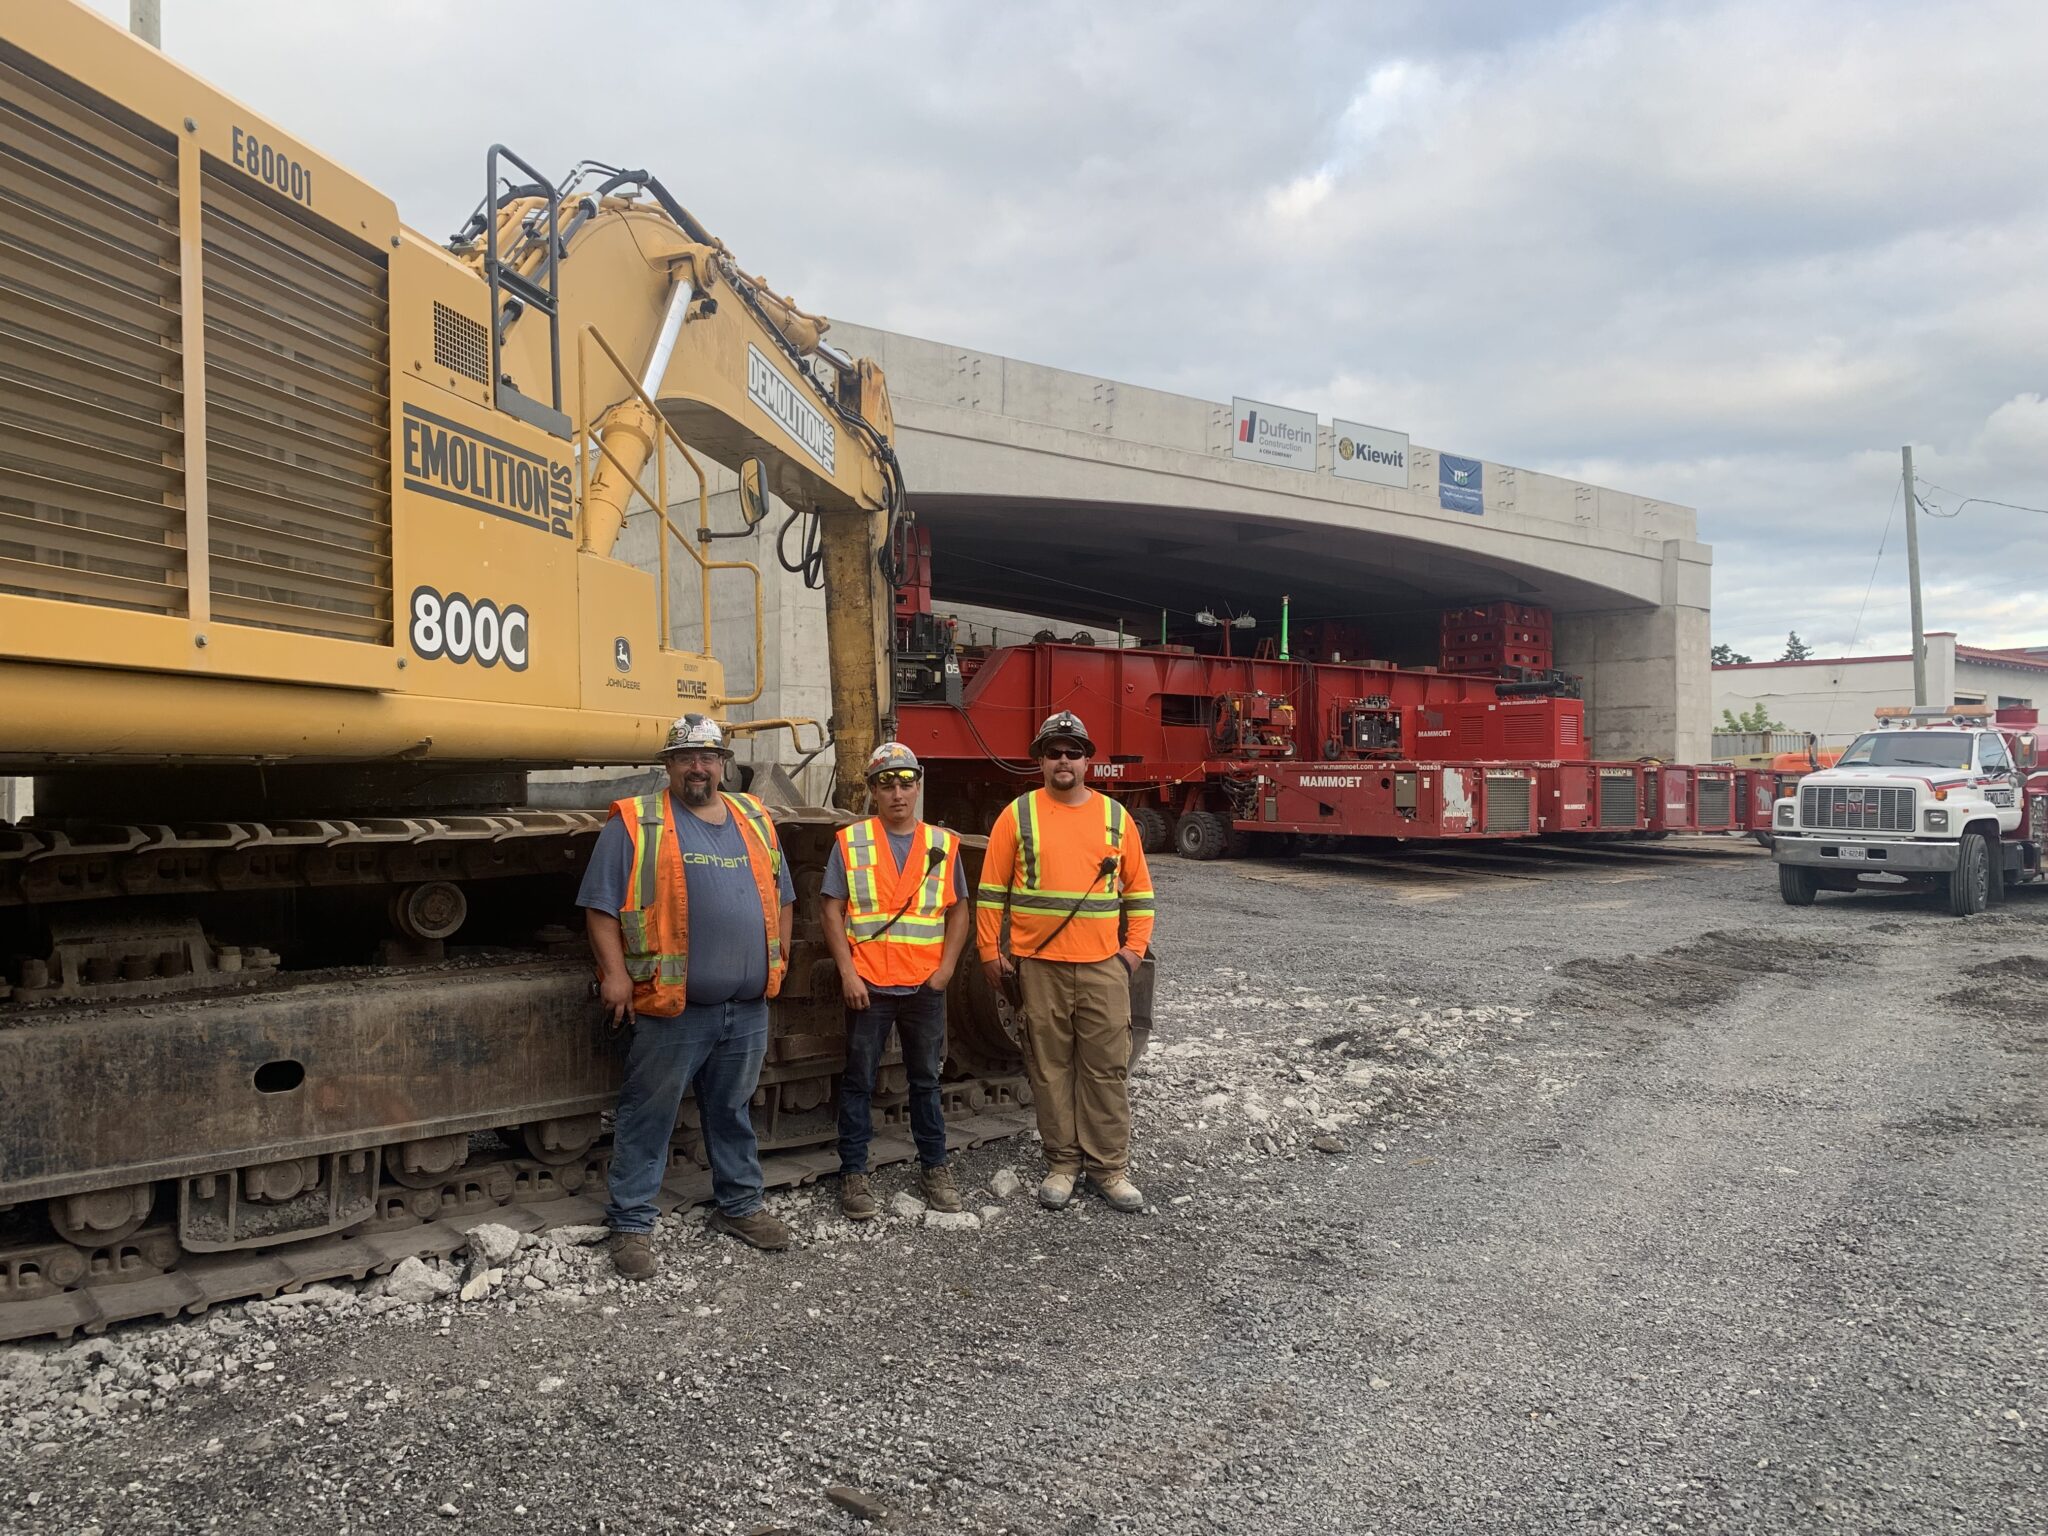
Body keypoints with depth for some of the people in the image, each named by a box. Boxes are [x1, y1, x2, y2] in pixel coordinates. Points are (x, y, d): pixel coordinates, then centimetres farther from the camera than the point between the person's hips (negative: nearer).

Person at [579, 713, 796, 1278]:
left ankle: (740, 1205, 32)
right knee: (648, 1116, 3)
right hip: (672, 1009, -5)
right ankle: (631, 1223, 15)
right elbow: (601, 904, -8)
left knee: (733, 1112, 19)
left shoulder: (754, 820, 12)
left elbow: (780, 893, 20)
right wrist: (615, 973, -14)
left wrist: (779, 956, 14)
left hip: (748, 1008, 5)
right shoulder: (636, 823, -5)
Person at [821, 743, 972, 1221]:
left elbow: (958, 909, 9)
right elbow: (833, 911, -2)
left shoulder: (942, 844, 5)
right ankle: (853, 1174, 16)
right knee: (858, 1082, 6)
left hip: (925, 986, 2)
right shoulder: (850, 842, -1)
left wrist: (946, 967, -1)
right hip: (868, 985, -2)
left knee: (926, 1079, 13)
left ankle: (934, 1167, 25)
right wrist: (847, 972, -9)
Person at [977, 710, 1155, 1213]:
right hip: (1039, 966, -1)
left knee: (1108, 1067, 4)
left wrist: (1134, 946, 4)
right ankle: (1062, 1162, 17)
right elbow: (991, 890, 2)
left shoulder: (1115, 815, 7)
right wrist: (990, 951, -1)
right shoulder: (1018, 815, 1)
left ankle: (1109, 1166, 14)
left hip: (1103, 965, 1)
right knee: (1050, 1067, 6)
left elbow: (1138, 889, 12)